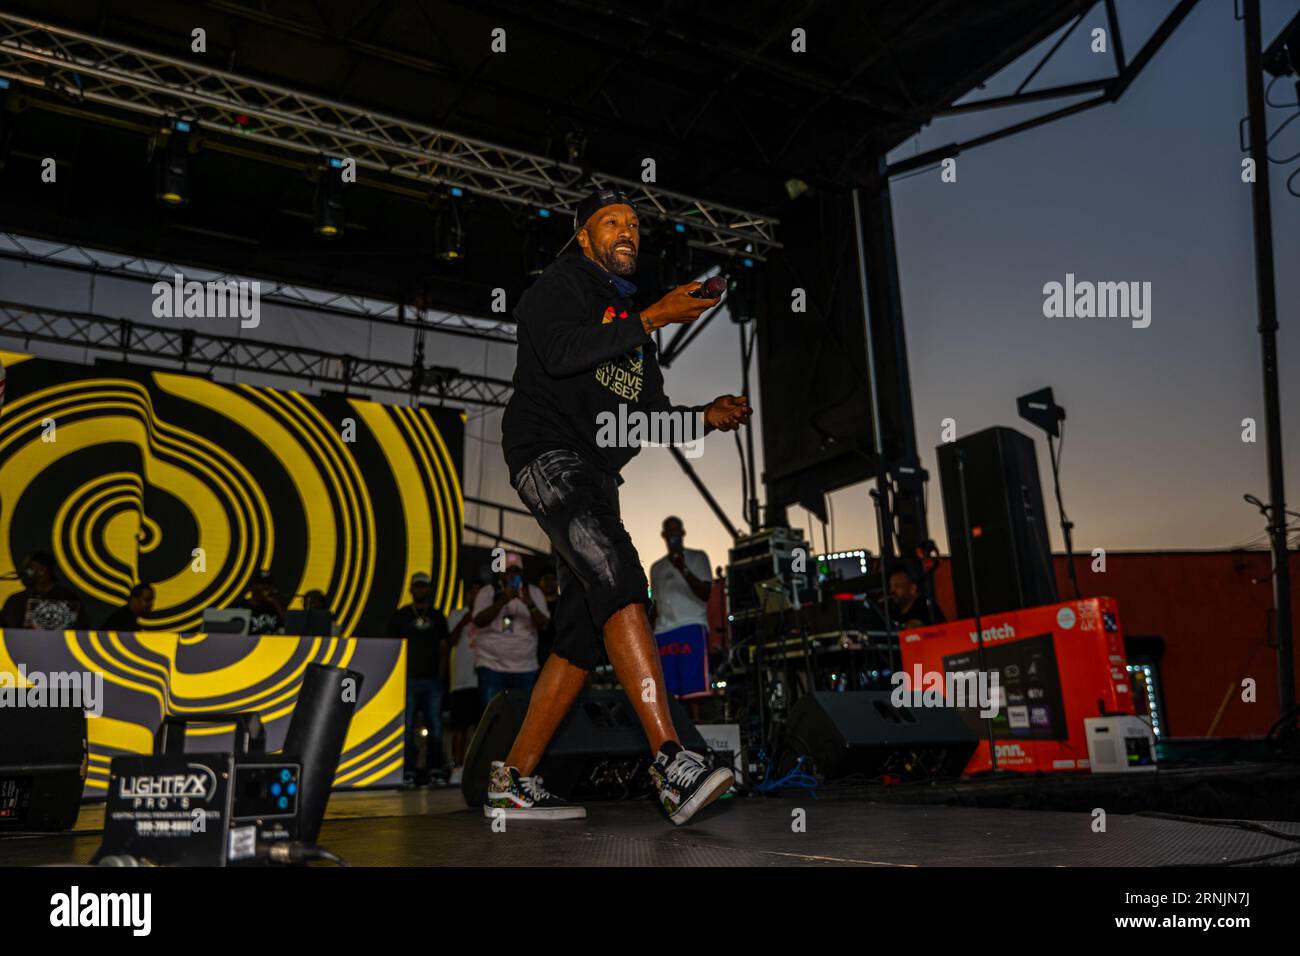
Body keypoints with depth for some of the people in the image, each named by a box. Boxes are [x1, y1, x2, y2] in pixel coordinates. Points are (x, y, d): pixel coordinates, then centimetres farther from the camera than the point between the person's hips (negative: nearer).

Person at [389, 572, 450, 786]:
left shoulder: (437, 616, 13)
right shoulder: (401, 615, 6)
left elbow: (443, 647, 13)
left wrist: (441, 675, 3)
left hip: (432, 680, 2)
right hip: (409, 679, -2)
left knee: (435, 726, 2)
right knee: (407, 727, -4)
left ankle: (434, 769, 9)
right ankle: (408, 771, 1)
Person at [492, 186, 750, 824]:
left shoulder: (628, 319, 27)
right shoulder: (560, 285, 5)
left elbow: (650, 415, 22)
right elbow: (561, 352, -17)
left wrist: (705, 417, 3)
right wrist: (653, 319, -18)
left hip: (596, 475, 8)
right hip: (549, 453, -8)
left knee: (583, 634, 1)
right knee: (618, 577, -28)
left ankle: (513, 782, 8)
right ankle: (672, 764, -36)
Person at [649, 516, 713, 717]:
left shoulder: (697, 557, 11)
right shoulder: (657, 567, 26)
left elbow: (705, 593, -1)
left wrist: (683, 569, -15)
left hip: (692, 627, -5)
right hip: (663, 632, 5)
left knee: (694, 688, -13)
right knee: (667, 692, -4)